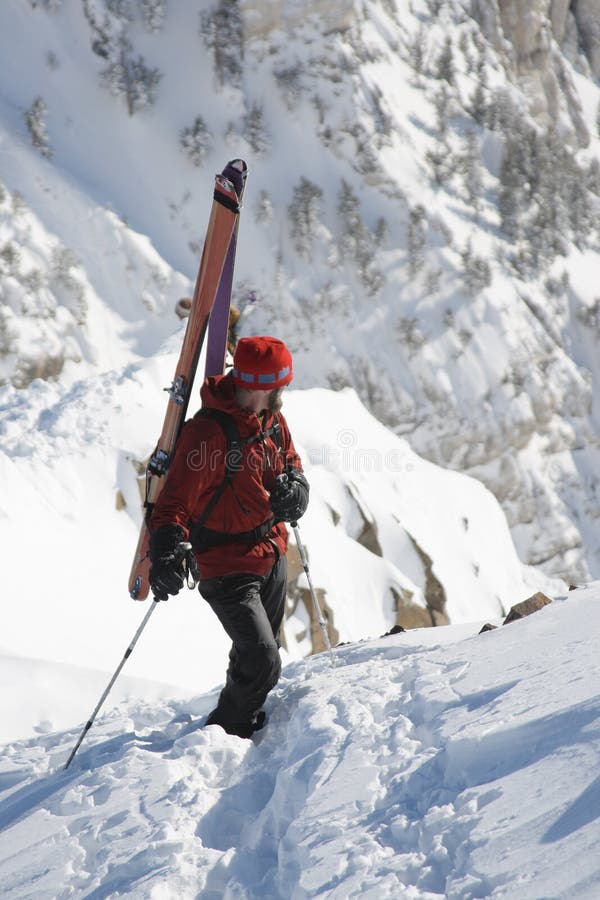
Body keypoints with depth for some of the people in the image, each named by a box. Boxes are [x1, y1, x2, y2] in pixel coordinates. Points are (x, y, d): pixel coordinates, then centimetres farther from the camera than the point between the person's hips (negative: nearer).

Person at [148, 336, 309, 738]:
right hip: (226, 567, -8)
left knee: (262, 653, 23)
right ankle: (225, 735, 11)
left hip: (272, 554, 8)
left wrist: (294, 486, -8)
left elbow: (290, 461, 16)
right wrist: (165, 551, -43)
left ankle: (247, 724, 48)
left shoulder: (271, 418, -1)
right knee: (262, 663, -14)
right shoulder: (209, 431, -26)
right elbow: (176, 498, -27)